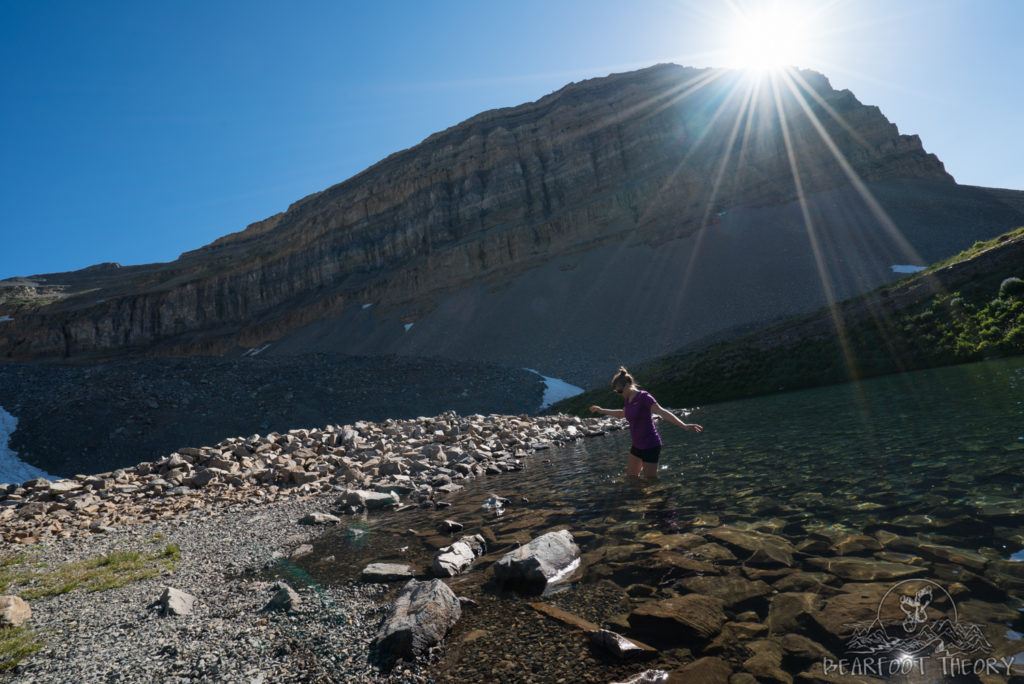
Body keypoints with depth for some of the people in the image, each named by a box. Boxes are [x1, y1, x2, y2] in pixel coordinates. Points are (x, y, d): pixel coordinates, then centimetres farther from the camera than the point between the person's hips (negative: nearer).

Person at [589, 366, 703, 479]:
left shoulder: (643, 397, -18)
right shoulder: (628, 400, 6)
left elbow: (662, 412, -30)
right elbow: (622, 413, 27)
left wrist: (684, 426, -40)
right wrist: (601, 410, 35)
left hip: (650, 446, -8)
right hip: (637, 446, 8)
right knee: (630, 477, 16)